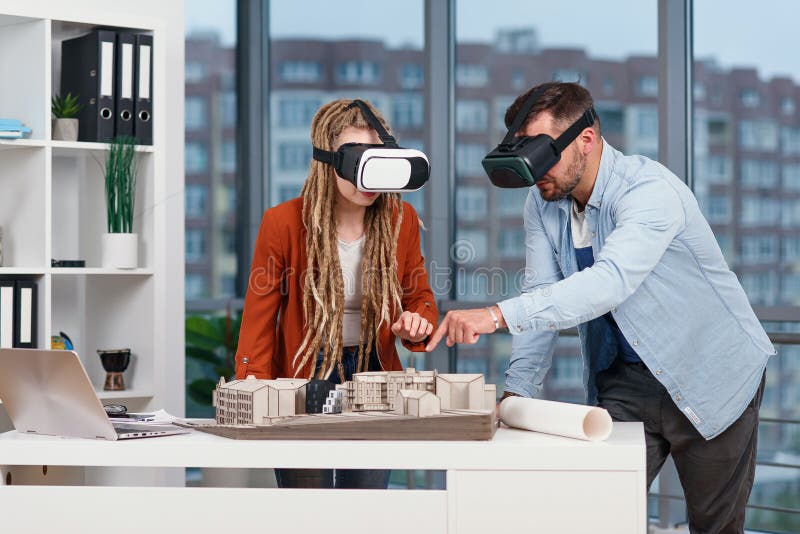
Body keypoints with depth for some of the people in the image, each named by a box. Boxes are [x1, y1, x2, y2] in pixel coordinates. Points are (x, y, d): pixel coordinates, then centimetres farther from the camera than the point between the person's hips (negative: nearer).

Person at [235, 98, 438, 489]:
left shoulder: (401, 219, -5)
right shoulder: (283, 223, -14)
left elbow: (420, 297, 9)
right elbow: (259, 321, -8)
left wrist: (416, 323, -15)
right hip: (302, 375, -2)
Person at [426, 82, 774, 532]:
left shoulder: (651, 191, -27)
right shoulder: (544, 203, -4)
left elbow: (611, 281, -41)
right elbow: (543, 296, -3)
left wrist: (497, 316, -50)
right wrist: (517, 392, -14)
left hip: (711, 378, -5)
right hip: (624, 380, 5)